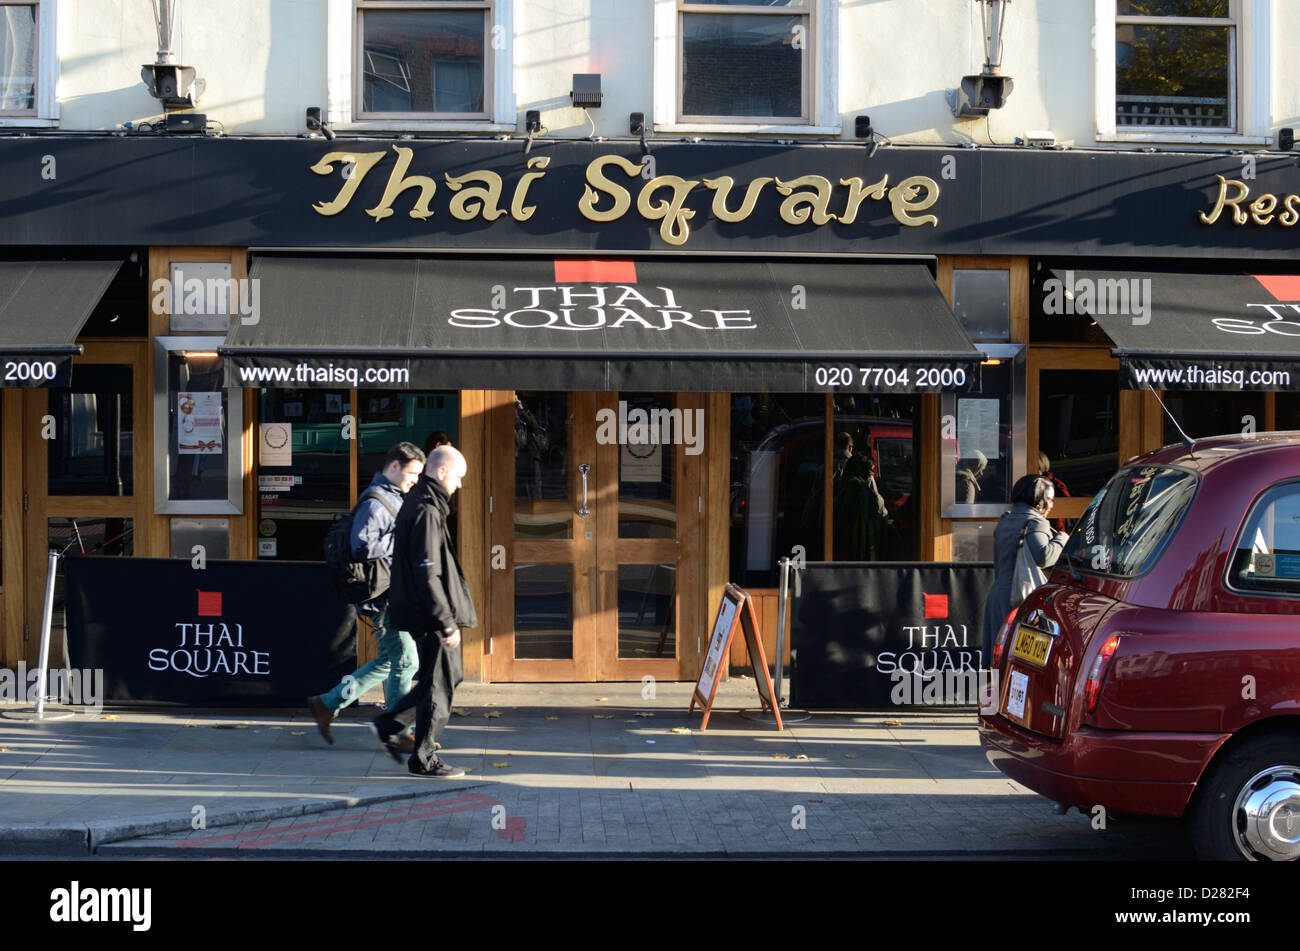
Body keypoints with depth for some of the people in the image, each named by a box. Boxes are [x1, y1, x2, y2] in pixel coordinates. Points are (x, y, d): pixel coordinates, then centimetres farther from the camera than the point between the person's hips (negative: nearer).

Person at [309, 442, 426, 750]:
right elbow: (364, 547, -25)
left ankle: (327, 703, 20)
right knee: (404, 660, -5)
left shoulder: (394, 499, 18)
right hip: (383, 595, -10)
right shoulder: (374, 502, -14)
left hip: (397, 594, 10)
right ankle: (400, 733, 5)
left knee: (390, 660, 14)